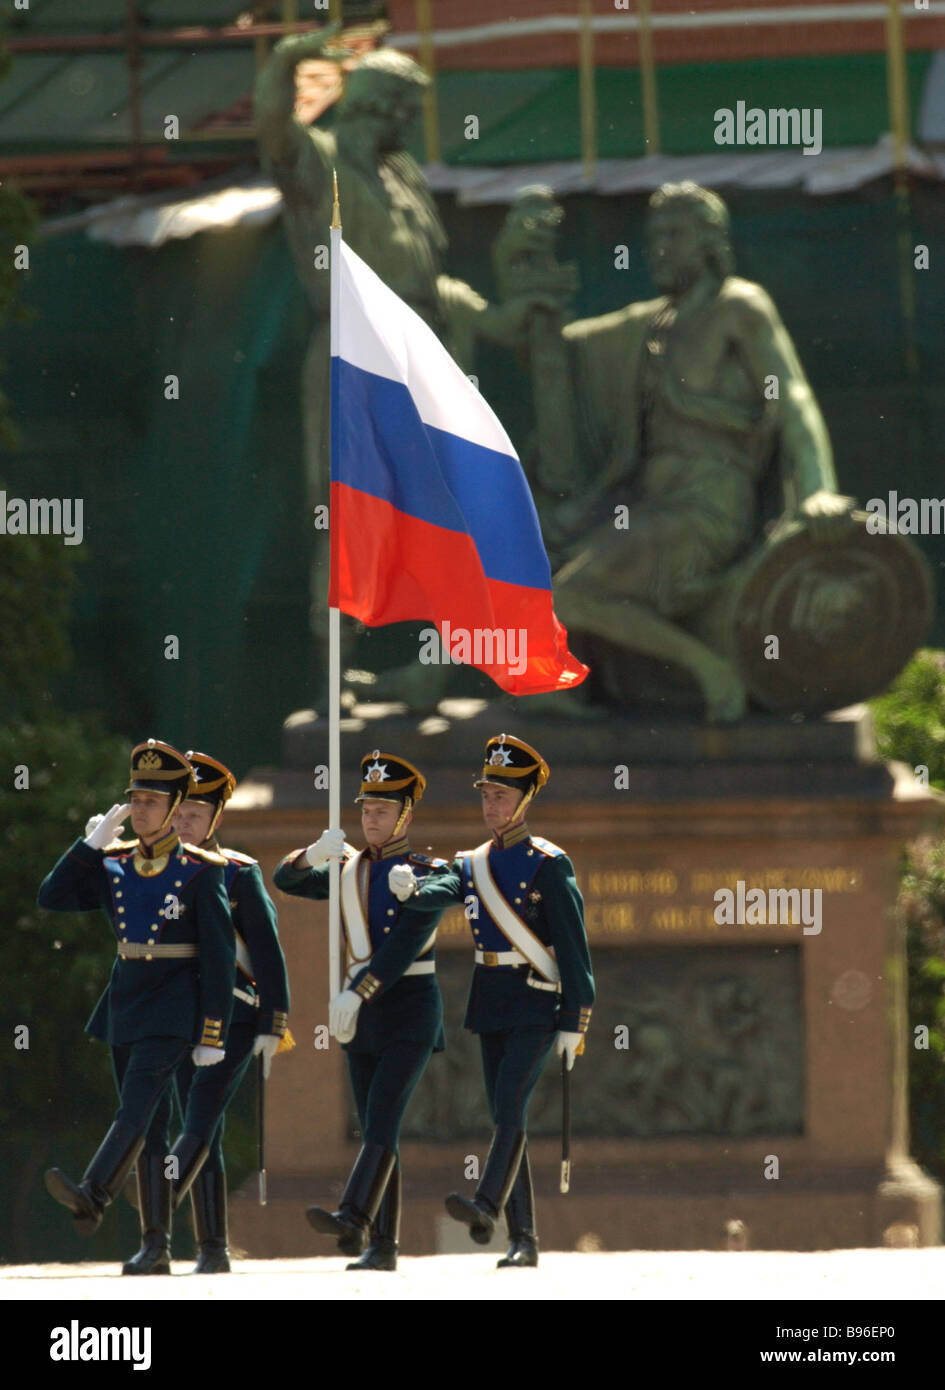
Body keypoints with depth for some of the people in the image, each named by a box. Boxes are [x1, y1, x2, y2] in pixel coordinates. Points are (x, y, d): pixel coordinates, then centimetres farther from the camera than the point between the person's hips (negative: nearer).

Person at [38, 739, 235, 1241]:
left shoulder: (200, 871, -7)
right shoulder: (113, 864, 9)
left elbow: (219, 957, -7)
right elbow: (51, 898, 2)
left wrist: (213, 1035, -10)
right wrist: (91, 843, -5)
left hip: (173, 1006, -6)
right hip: (124, 1001, 6)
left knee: (137, 1102, -21)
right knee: (139, 1118, 11)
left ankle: (91, 1195, -35)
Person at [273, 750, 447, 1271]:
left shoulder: (425, 874, -6)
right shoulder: (349, 870, 13)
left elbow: (406, 941, -17)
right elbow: (286, 880, 8)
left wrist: (357, 992, -26)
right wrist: (315, 853, -14)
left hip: (410, 1006, -6)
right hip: (361, 1012, 6)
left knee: (382, 1116, -19)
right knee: (372, 1127, 4)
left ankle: (354, 1217, -33)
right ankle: (383, 1244, 4)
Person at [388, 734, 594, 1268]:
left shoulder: (548, 864, -5)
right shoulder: (473, 864, 12)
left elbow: (574, 948, -8)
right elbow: (440, 896, -8)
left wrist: (573, 1023, -12)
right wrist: (410, 890, -33)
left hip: (536, 1005, -6)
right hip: (491, 1005, 6)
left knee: (510, 1103, -21)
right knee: (506, 1117, 6)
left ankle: (488, 1205, -33)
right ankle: (523, 1238, 8)